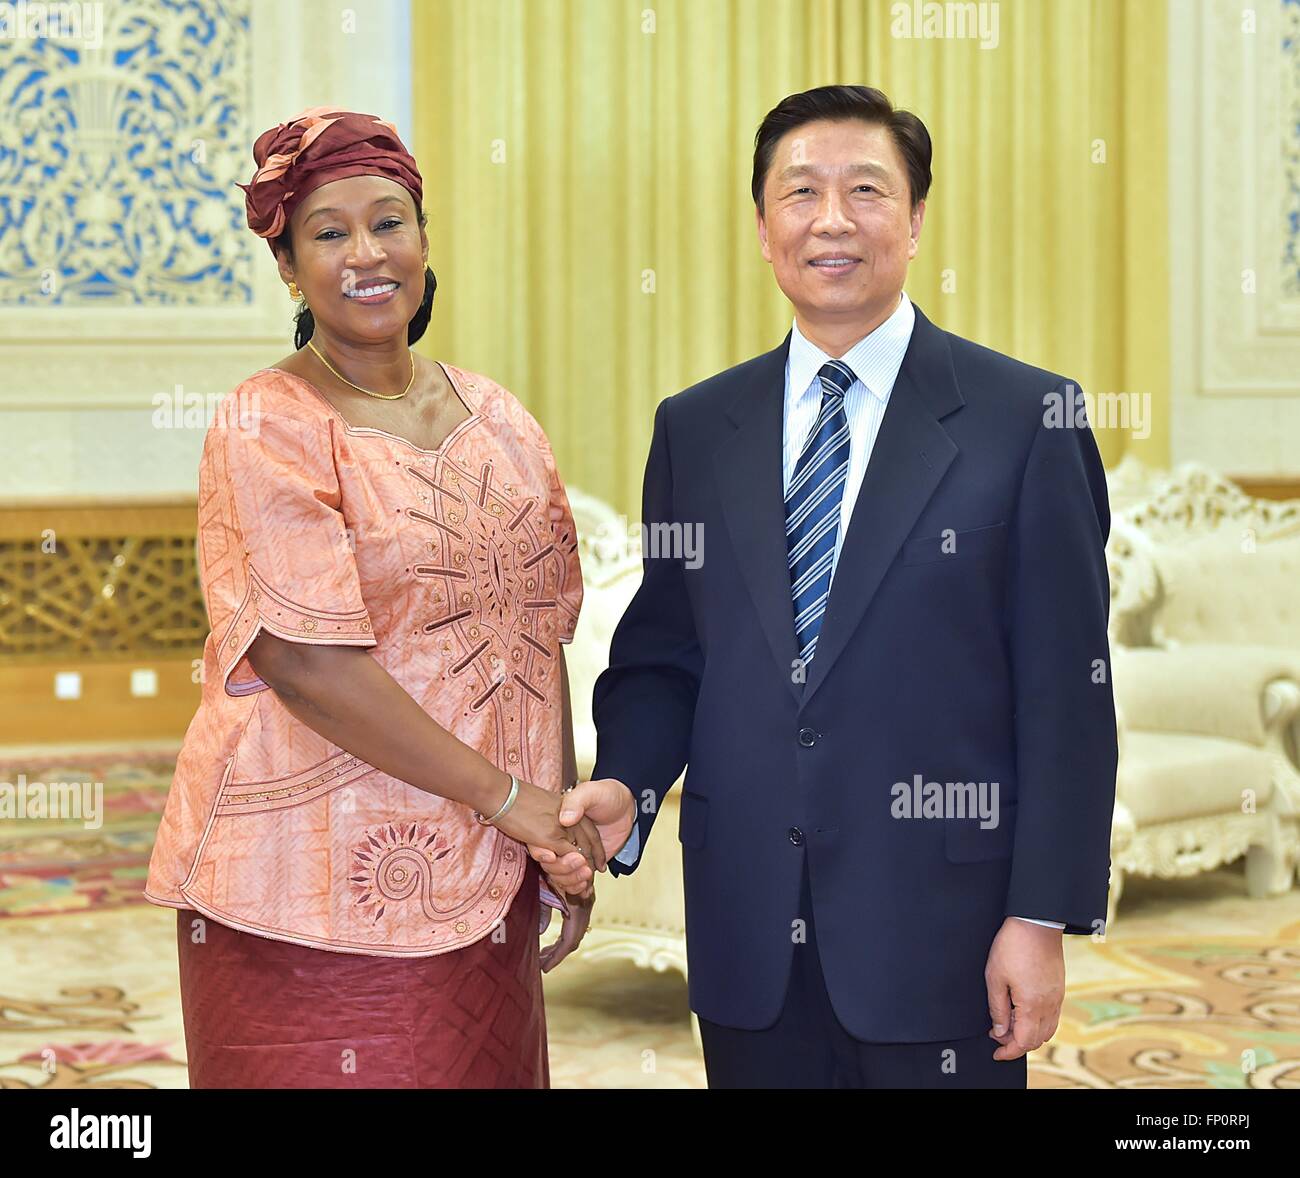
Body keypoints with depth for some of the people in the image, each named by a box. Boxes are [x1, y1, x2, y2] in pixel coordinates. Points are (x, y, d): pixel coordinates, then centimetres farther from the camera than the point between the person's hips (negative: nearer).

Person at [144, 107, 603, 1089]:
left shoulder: (496, 417, 10)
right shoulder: (267, 426, -8)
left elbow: (539, 639, 11)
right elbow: (307, 663, -17)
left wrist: (570, 834, 4)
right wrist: (505, 794, -14)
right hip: (315, 896, -5)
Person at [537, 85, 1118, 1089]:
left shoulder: (1026, 418, -3)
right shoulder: (695, 428, 8)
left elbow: (1066, 692, -5)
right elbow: (662, 657, 12)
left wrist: (1043, 915, -9)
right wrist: (624, 788, -8)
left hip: (938, 928, -3)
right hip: (748, 930, 3)